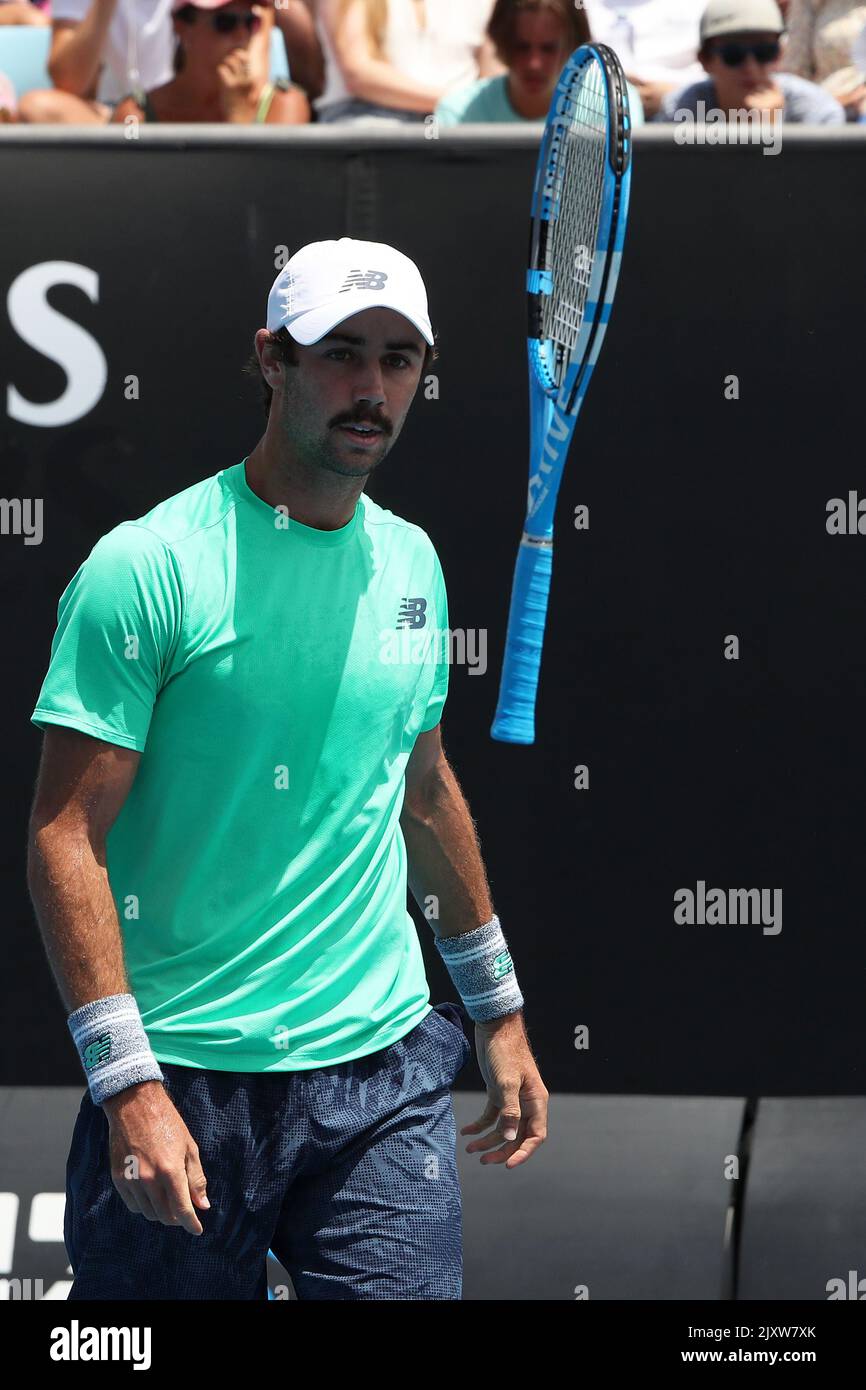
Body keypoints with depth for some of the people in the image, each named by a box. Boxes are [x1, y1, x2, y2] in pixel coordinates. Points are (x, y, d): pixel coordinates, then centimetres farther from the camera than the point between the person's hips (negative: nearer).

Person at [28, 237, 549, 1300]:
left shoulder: (410, 563, 9)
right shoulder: (145, 566, -10)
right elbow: (65, 839, -13)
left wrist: (496, 1011, 25)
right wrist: (128, 1086, -20)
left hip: (387, 1069, 5)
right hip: (186, 1089, -5)